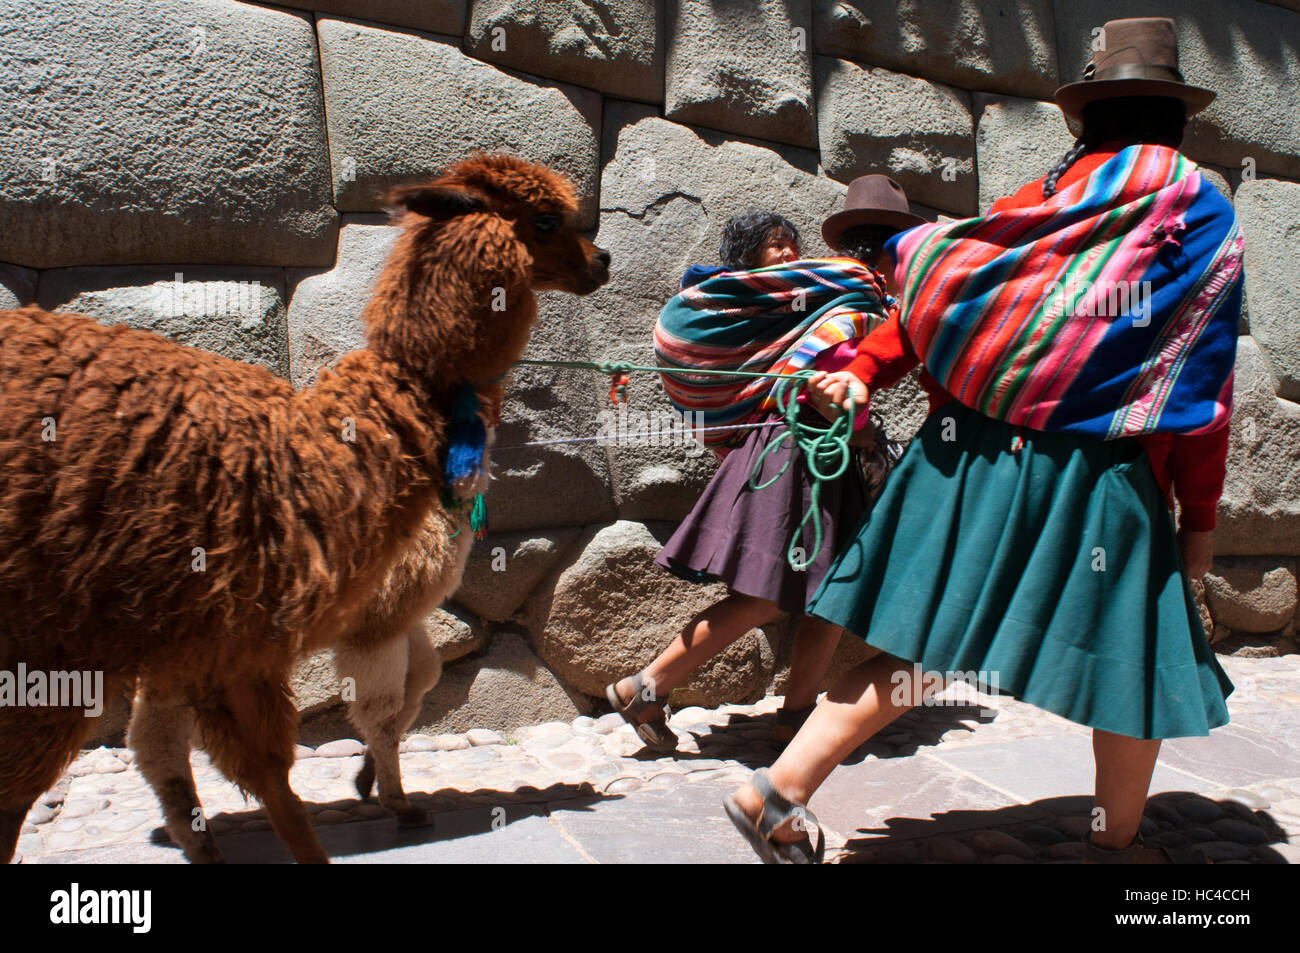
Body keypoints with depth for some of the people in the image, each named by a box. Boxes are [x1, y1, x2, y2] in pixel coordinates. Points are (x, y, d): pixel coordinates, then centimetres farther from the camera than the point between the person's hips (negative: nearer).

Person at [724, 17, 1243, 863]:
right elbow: (1201, 382, 2)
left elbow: (947, 295, 4)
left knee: (923, 649, 7)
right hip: (1089, 473, -5)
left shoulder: (1042, 197, 18)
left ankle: (777, 793, 6)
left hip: (971, 449, 5)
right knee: (1136, 659, 14)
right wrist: (1200, 513, 6)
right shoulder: (1201, 211, 5)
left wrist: (865, 370, -1)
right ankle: (1117, 842, 32)